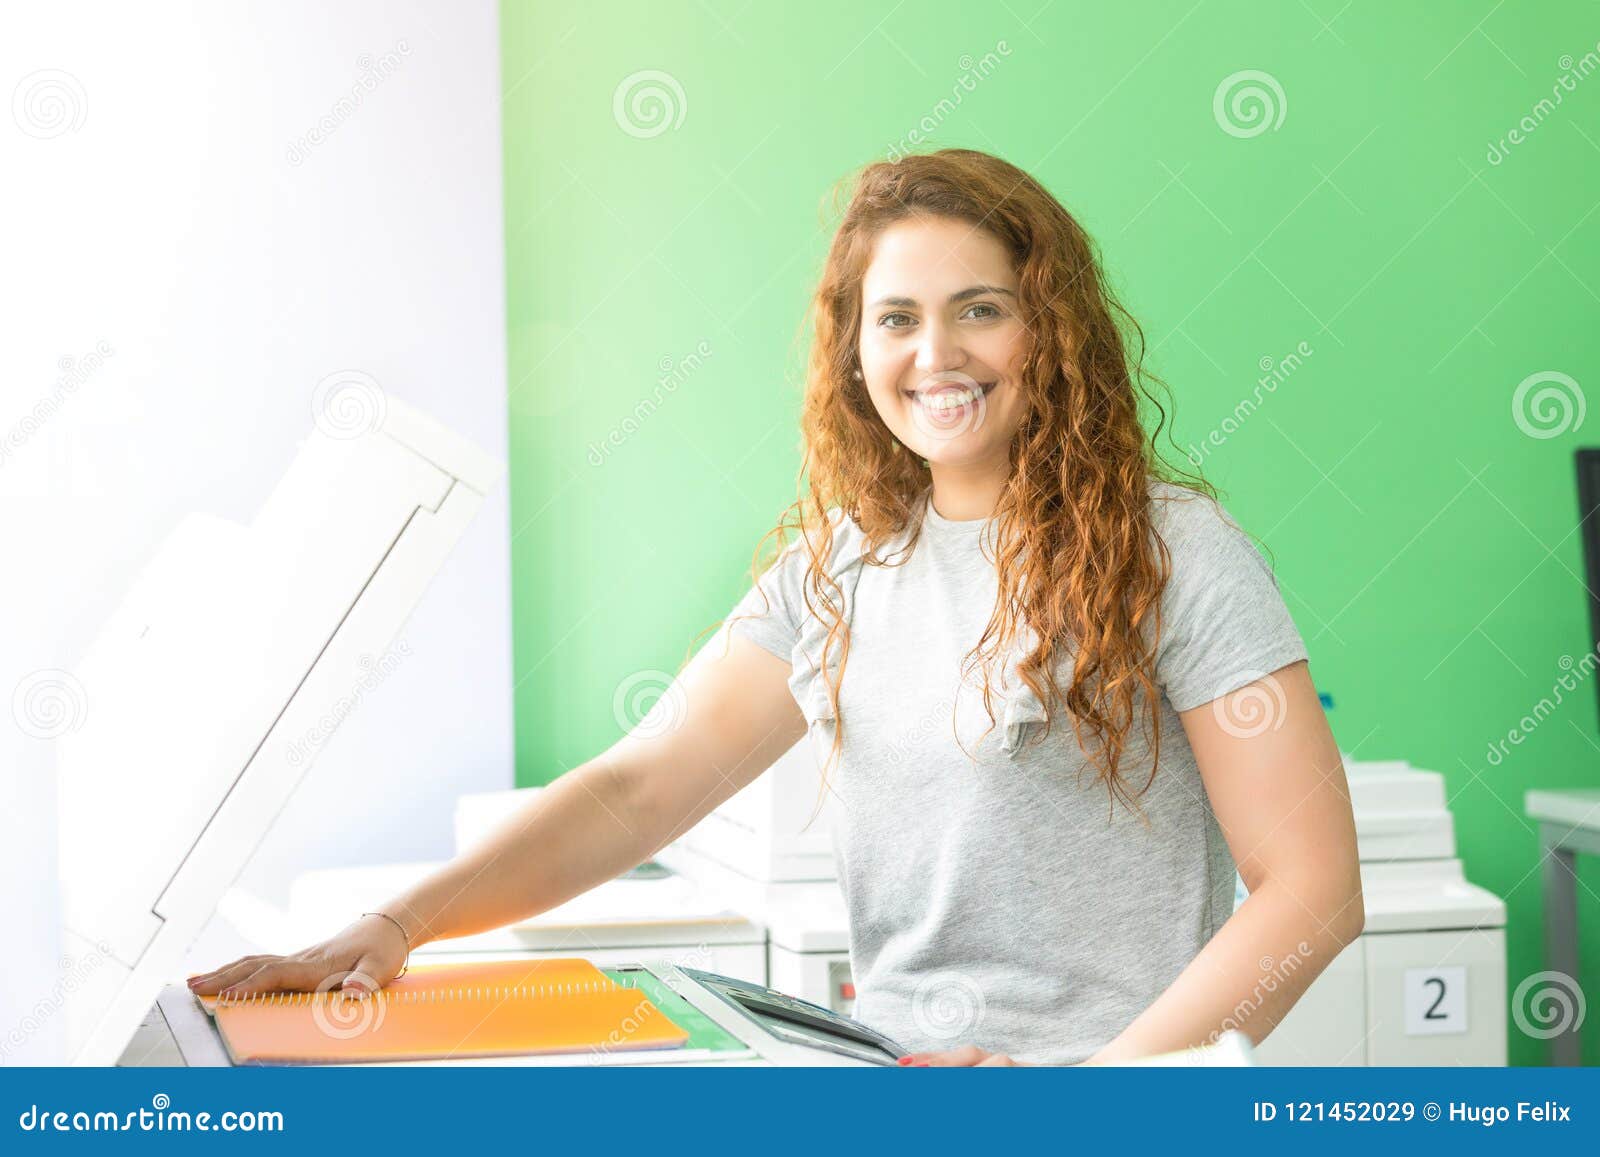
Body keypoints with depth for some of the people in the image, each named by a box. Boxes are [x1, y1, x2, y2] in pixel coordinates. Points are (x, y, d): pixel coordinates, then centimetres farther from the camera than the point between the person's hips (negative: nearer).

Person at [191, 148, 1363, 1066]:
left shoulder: (1169, 550, -5)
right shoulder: (837, 567, 11)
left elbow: (1314, 889, -7)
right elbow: (641, 784, 5)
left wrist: (1110, 1084, -17)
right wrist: (396, 926, -7)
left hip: (1105, 1065, -4)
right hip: (891, 1073, 5)